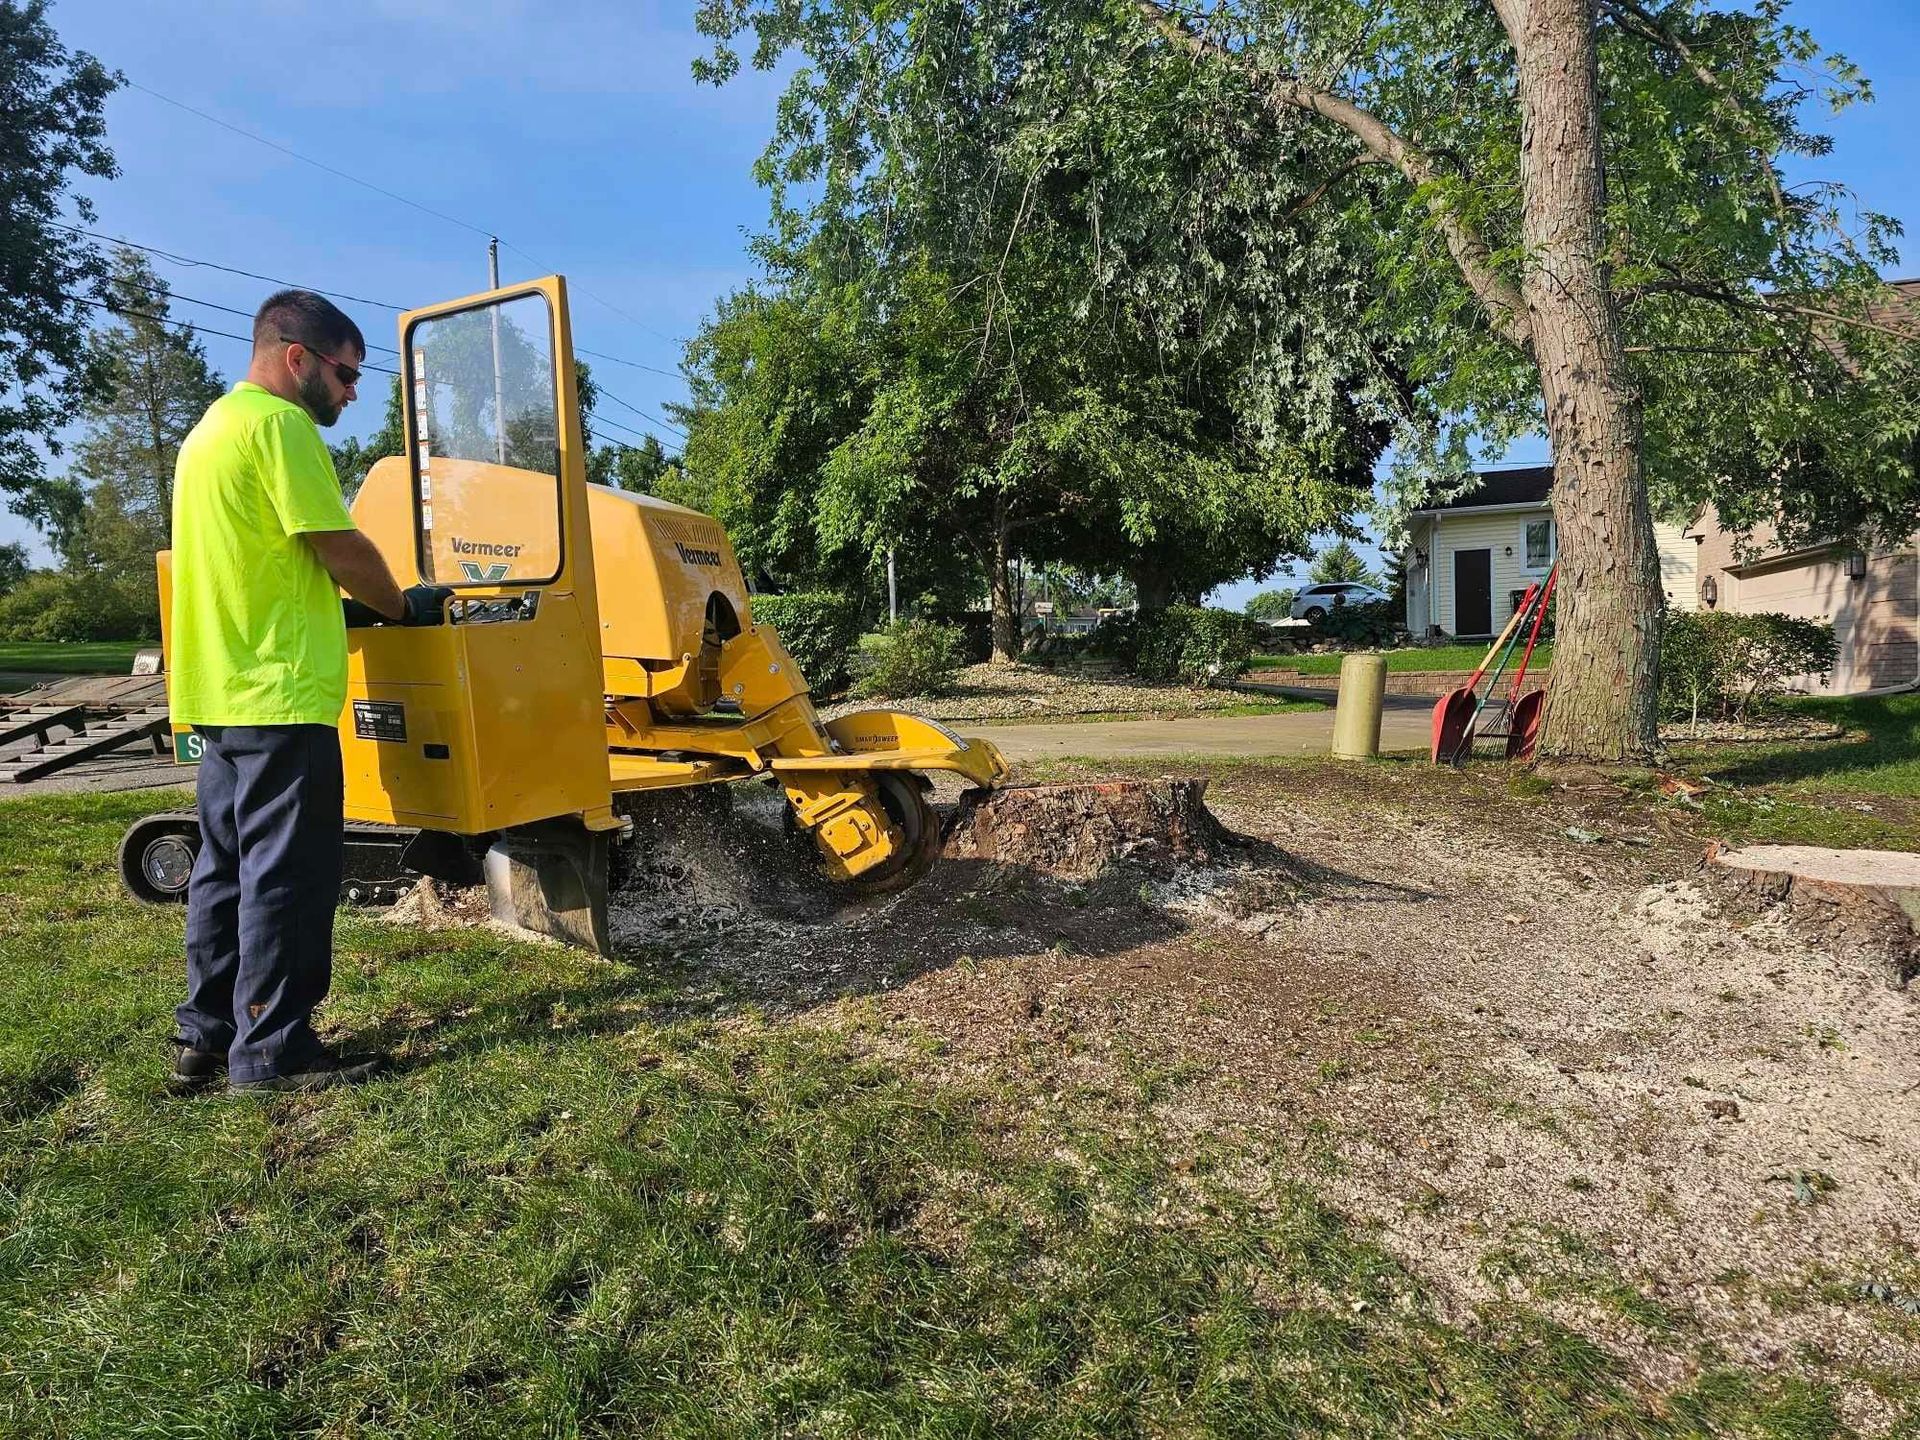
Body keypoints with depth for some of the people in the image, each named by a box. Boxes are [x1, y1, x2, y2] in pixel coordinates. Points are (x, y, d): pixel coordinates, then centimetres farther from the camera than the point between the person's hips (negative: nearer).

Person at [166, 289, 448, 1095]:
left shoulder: (210, 429, 21)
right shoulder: (279, 423, -11)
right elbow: (339, 546, -14)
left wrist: (366, 605, 19)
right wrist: (404, 606, 3)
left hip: (220, 691, 10)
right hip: (280, 694, -10)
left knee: (228, 869, 14)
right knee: (287, 875, -4)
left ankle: (207, 1037, 22)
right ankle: (272, 1051, 3)